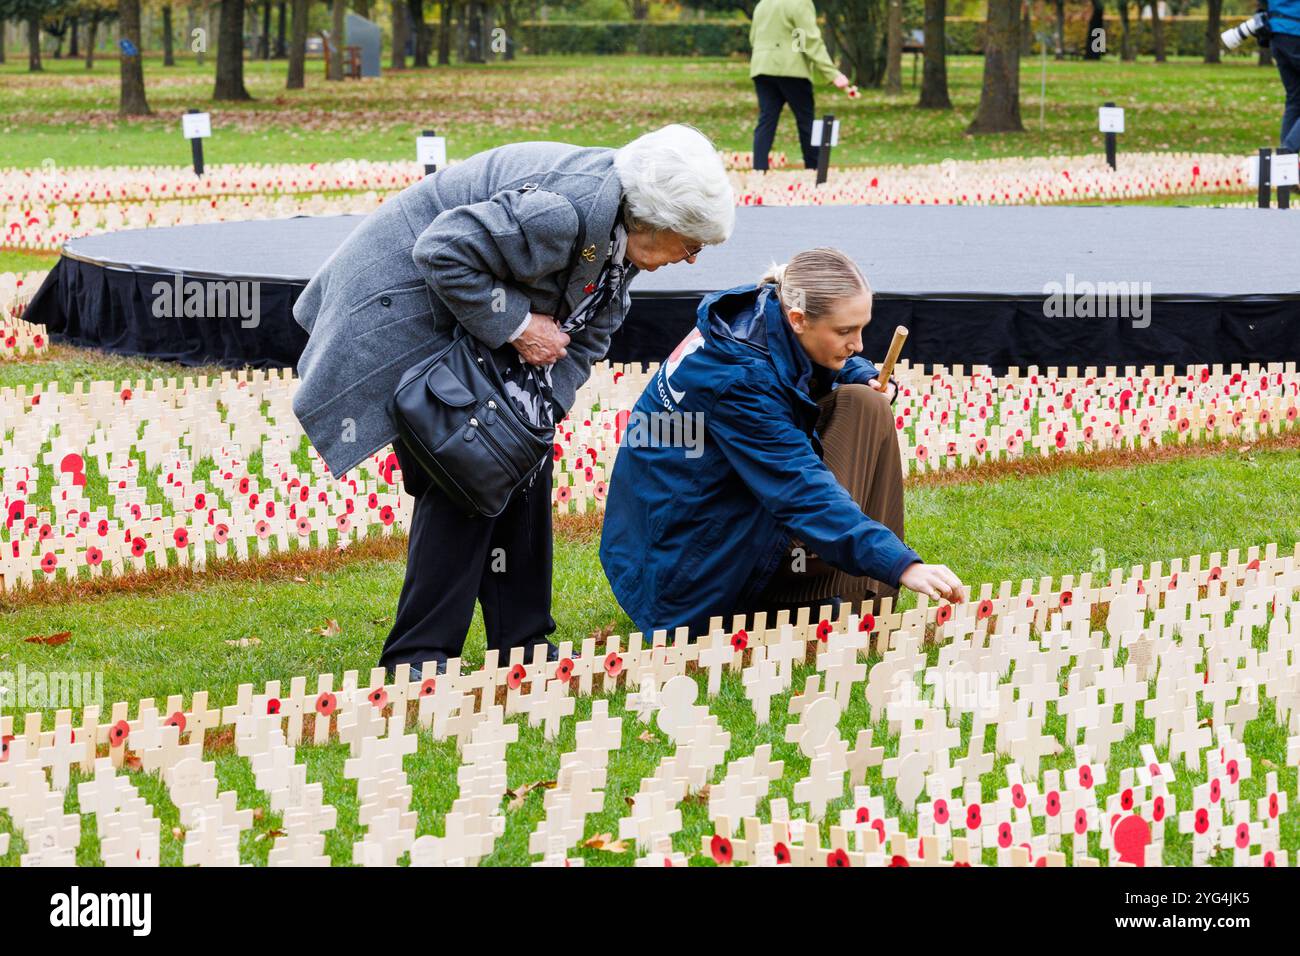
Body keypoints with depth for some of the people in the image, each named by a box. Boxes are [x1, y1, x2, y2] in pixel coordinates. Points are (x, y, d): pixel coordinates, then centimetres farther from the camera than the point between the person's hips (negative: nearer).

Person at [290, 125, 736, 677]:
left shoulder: (618, 234, -1)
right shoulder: (572, 207, -32)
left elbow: (585, 339, 7)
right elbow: (443, 252, -32)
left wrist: (539, 410, -7)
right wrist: (516, 326, -26)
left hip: (479, 334, 10)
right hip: (406, 316, -10)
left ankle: (524, 642, 18)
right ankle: (418, 659, -6)